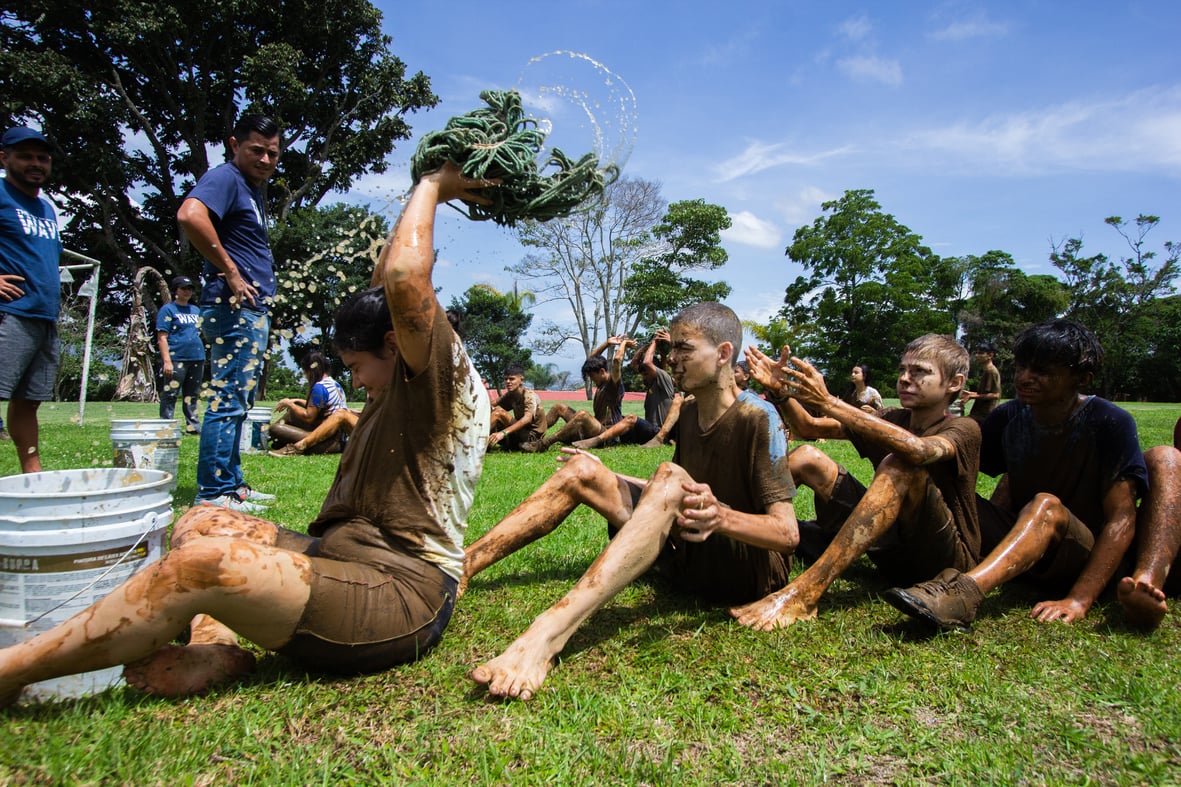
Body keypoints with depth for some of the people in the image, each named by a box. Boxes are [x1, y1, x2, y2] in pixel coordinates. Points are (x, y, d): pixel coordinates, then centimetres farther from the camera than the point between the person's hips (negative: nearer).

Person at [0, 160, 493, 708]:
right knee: (200, 523, 11)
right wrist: (429, 195, 27)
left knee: (201, 564, -24)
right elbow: (384, 285, 28)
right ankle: (215, 648, -13)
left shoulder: (447, 378, -8)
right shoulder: (403, 391, 20)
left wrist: (432, 186, -7)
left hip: (400, 592, -10)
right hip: (346, 556, 10)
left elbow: (404, 276, -24)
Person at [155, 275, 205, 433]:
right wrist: (167, 361, -16)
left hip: (197, 358, 6)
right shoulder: (167, 309, 0)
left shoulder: (195, 310, 20)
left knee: (192, 395, 12)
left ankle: (193, 426, 17)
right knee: (170, 395, -5)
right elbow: (162, 337, -7)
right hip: (176, 359, -6)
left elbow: (202, 331, 30)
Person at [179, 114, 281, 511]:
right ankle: (213, 493, -3)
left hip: (254, 310, 10)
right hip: (235, 309, -10)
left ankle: (231, 483, 23)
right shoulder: (225, 178, -8)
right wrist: (230, 272, -22)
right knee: (228, 400, -9)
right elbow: (190, 214, -28)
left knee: (238, 402, 14)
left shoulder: (254, 190, 21)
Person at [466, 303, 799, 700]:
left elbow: (788, 533, -21)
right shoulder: (689, 414, 9)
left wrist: (722, 517, -40)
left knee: (670, 476, -36)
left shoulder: (757, 420, -15)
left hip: (753, 564, -8)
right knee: (582, 471, -4)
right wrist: (602, 477, 19)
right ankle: (460, 565, -16)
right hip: (687, 554, 8)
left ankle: (549, 634, -51)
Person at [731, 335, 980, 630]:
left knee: (900, 465, -34)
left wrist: (828, 403, -37)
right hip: (890, 547, 6)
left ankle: (804, 592, -44)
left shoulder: (964, 429, -8)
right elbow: (808, 428, 0)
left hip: (947, 555, -6)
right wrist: (780, 392, -21)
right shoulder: (891, 419, 10)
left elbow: (918, 450, -33)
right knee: (807, 457, -3)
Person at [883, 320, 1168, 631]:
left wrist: (1079, 600, -28)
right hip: (1020, 540, 5)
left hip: (1086, 557, -5)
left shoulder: (1110, 423, -12)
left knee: (1046, 504, -35)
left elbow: (1122, 518, -18)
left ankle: (963, 592, -56)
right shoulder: (1008, 418, 0)